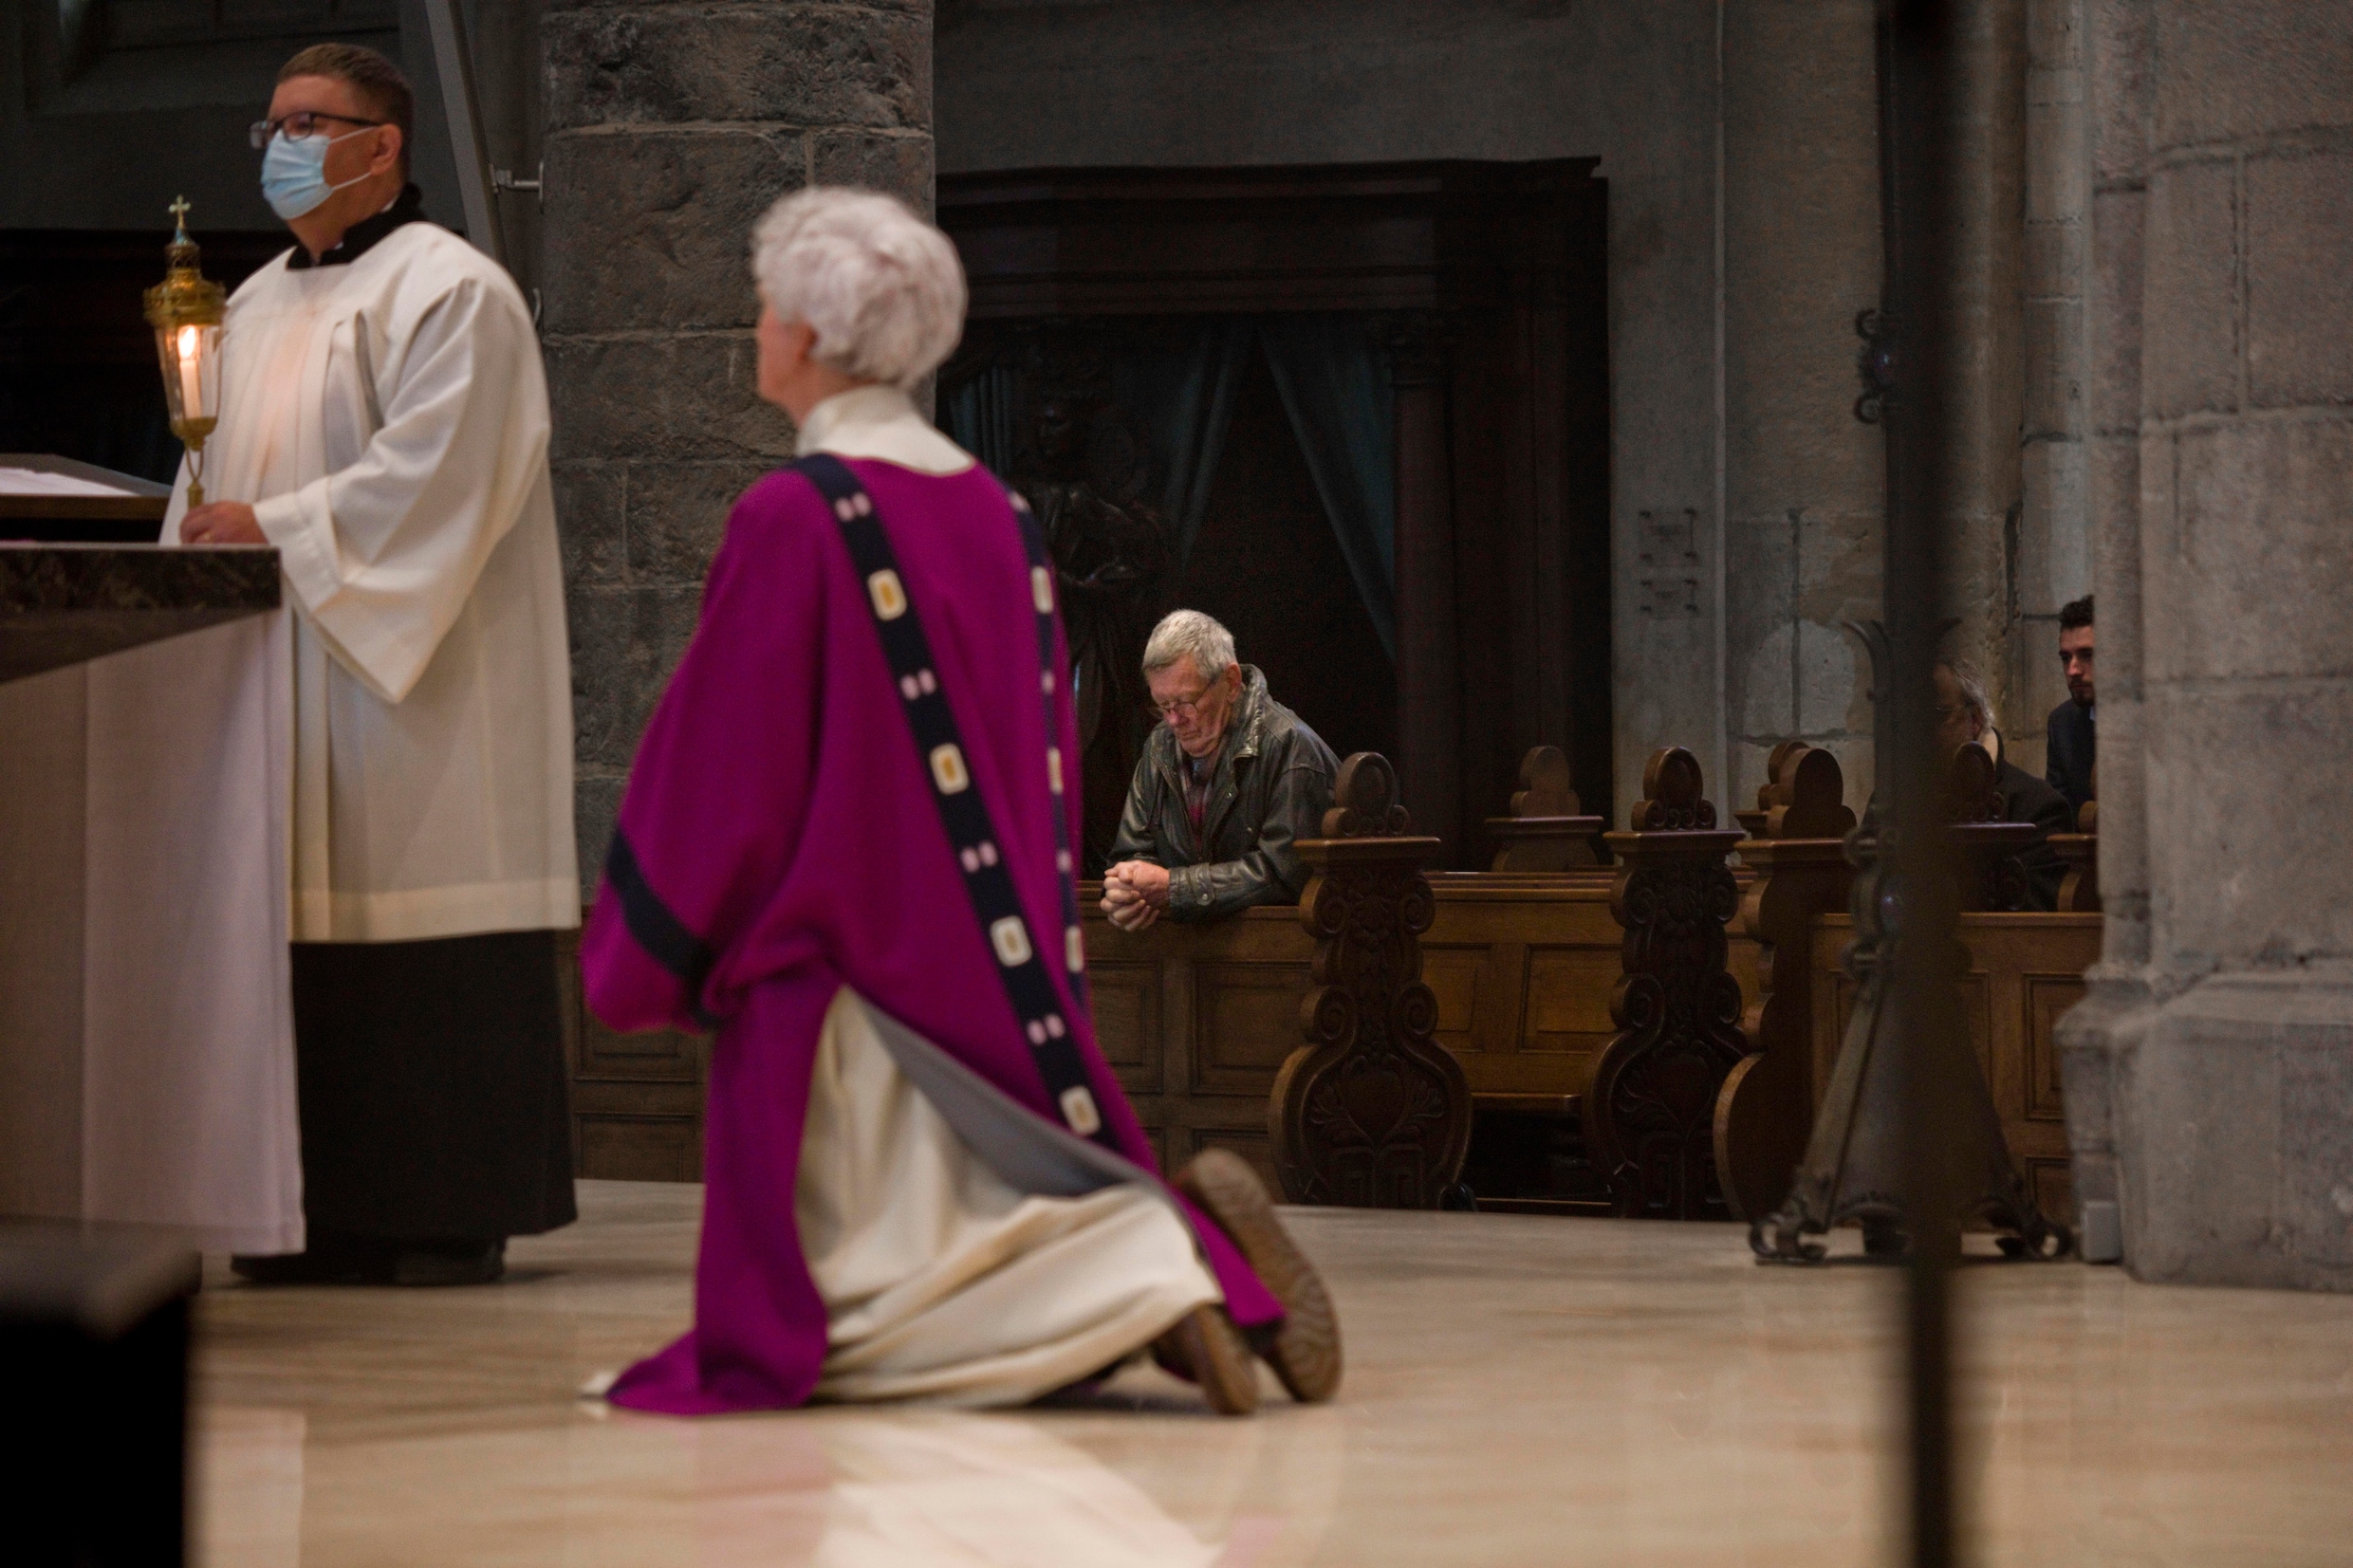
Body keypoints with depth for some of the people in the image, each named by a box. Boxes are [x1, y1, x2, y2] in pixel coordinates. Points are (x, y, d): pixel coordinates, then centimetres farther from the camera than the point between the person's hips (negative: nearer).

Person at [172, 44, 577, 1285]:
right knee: (309, 936, 2)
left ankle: (455, 1215, -3)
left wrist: (275, 527, -17)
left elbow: (433, 471, -16)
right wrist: (201, 536, 4)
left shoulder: (449, 292, -6)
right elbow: (218, 464, 24)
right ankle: (331, 1213, 5)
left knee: (425, 946, -7)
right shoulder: (259, 307, 20)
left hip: (411, 670, -7)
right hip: (281, 672, 8)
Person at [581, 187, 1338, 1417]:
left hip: (846, 969, -7)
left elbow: (719, 768, -11)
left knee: (852, 1330, -5)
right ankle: (1188, 1238, -11)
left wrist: (632, 959, 2)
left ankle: (1155, 1270, -25)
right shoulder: (997, 516, 9)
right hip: (1006, 977, 7)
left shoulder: (792, 520, -13)